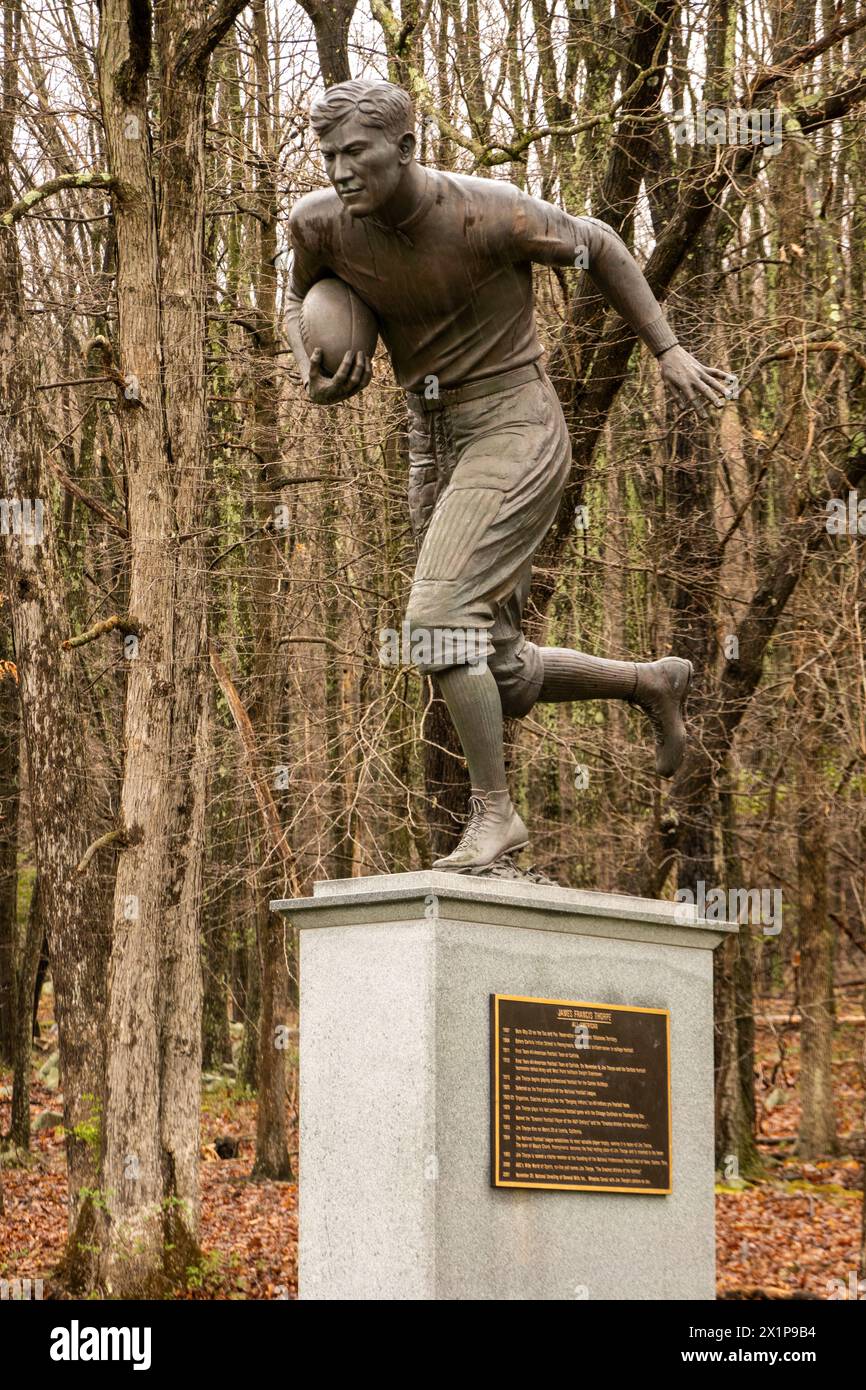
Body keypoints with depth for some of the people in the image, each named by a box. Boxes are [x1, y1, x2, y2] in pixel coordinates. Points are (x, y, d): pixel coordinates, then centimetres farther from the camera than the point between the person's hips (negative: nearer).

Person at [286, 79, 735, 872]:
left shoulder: (492, 213, -19)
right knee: (503, 681, 9)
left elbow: (597, 245, 0)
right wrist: (315, 382, -8)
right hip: (437, 445, 7)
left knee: (440, 615, -24)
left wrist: (669, 352, 0)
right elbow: (303, 302, 15)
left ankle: (493, 811, -10)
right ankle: (652, 683, 33)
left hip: (516, 433, -7)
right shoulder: (320, 221, -7)